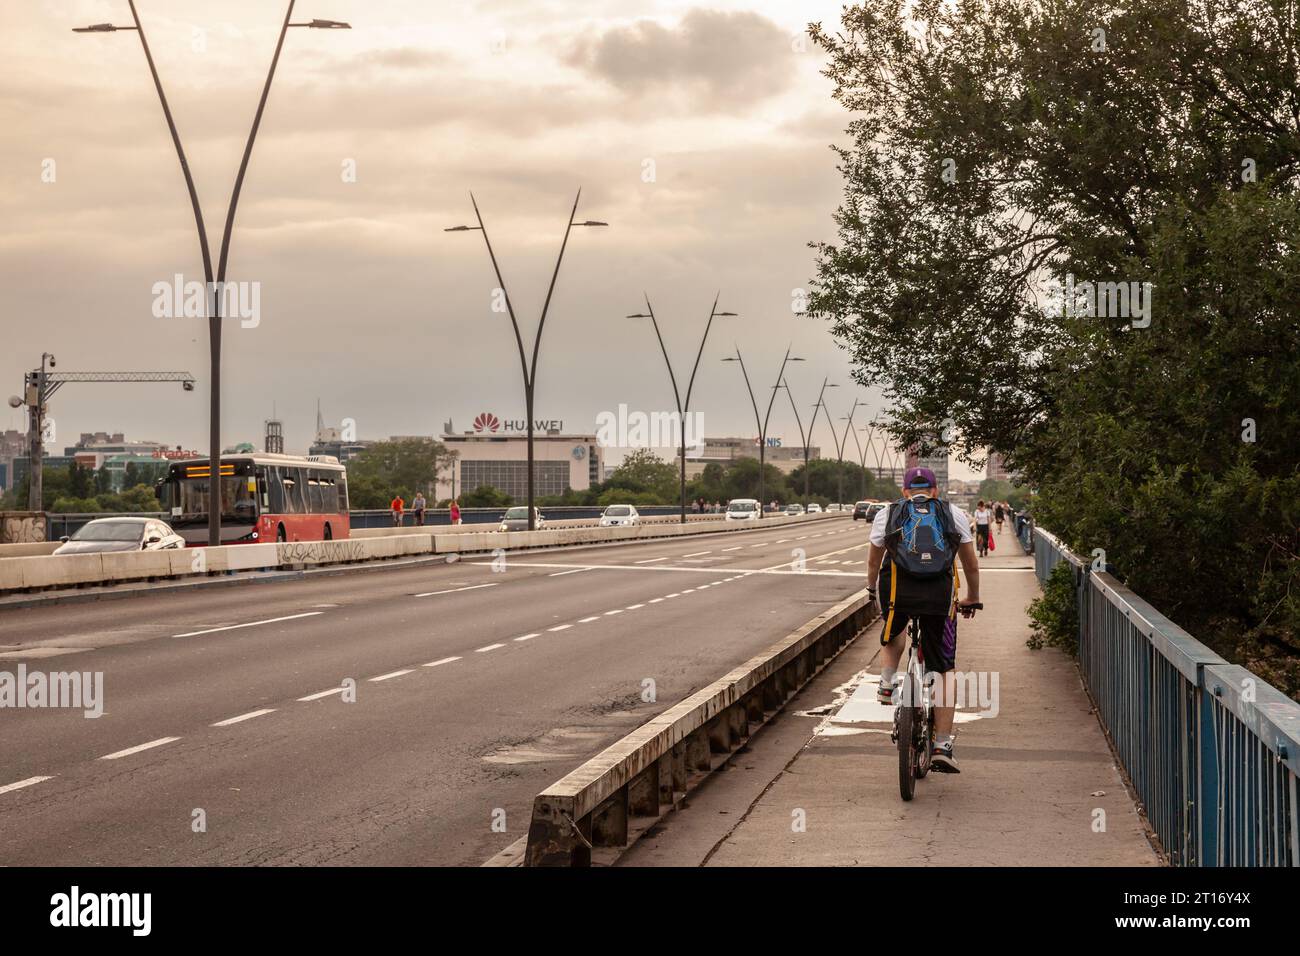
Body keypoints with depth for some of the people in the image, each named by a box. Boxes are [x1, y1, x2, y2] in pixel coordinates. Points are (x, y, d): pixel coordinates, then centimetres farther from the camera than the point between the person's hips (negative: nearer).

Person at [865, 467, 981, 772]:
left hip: (897, 590, 1)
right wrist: (972, 600, 38)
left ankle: (887, 683, 15)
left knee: (893, 634, 36)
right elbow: (972, 565, 23)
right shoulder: (954, 514, 19)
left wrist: (872, 589, 46)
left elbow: (873, 561, 27)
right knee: (945, 669, 8)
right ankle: (942, 745, 2)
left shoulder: (887, 514, 19)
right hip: (941, 595, 0)